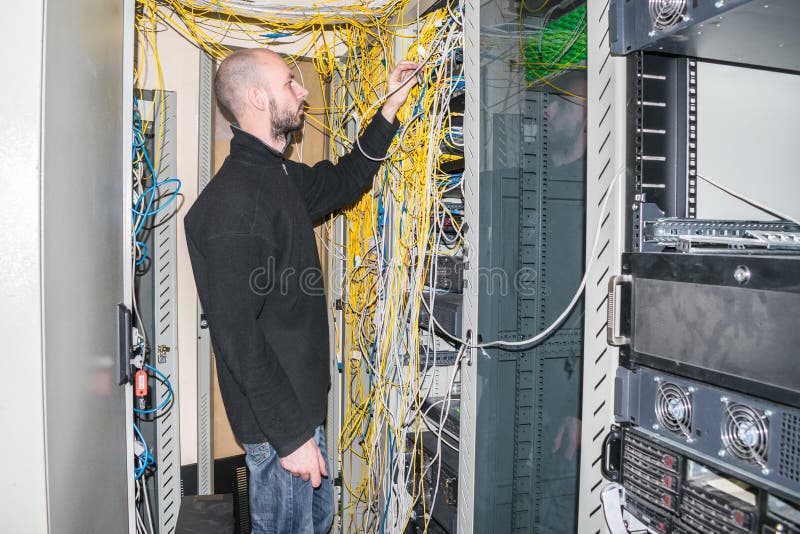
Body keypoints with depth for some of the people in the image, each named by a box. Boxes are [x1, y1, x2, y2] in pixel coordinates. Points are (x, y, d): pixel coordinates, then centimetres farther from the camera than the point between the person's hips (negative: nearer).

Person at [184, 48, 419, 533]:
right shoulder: (232, 199, -23)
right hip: (277, 420, -10)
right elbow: (236, 333, -26)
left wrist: (390, 109, 22)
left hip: (302, 401, 10)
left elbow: (343, 180, 28)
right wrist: (291, 434, -22)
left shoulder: (282, 178, 8)